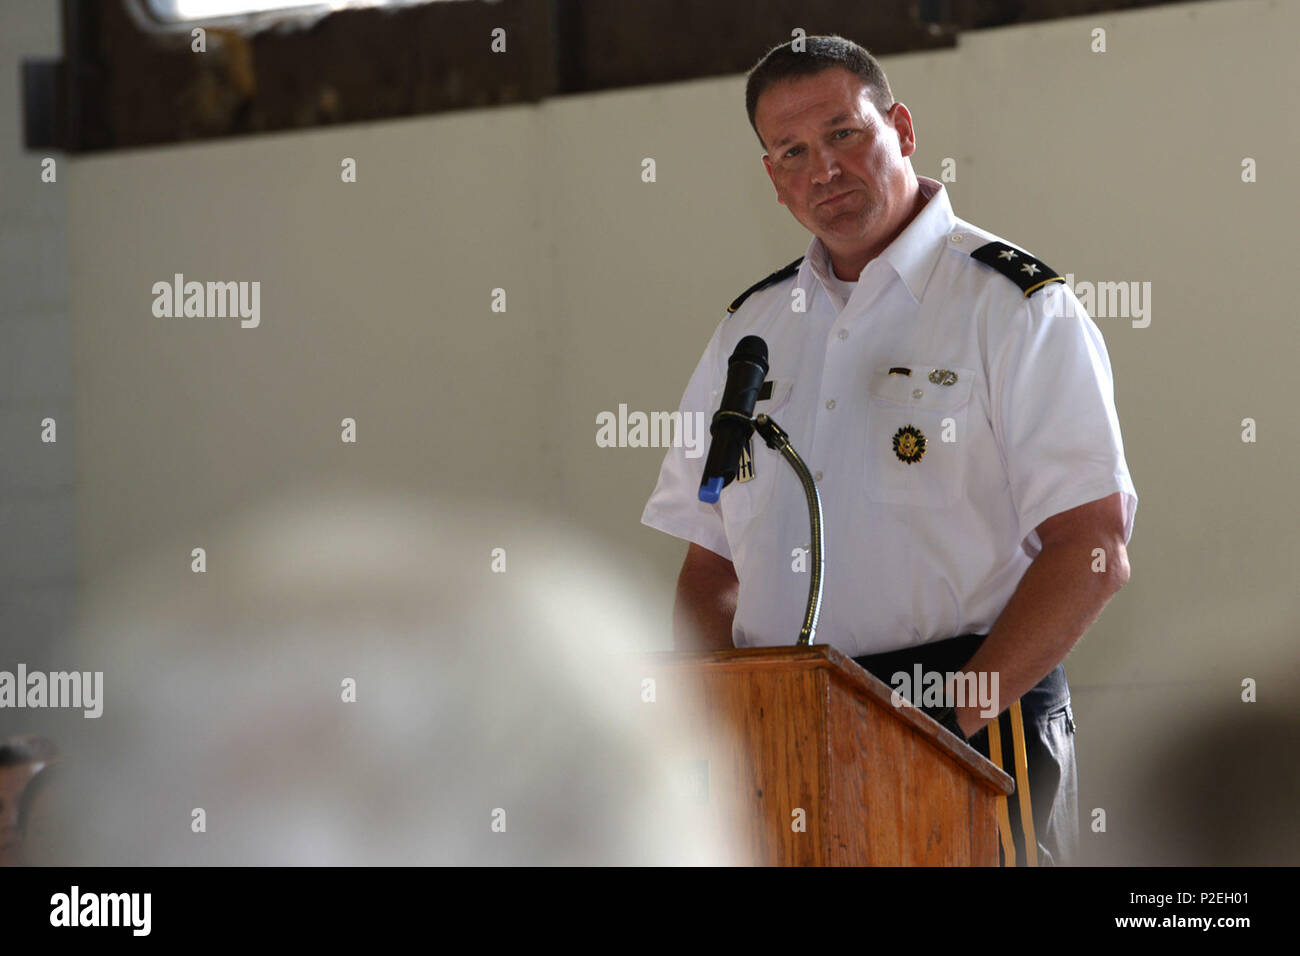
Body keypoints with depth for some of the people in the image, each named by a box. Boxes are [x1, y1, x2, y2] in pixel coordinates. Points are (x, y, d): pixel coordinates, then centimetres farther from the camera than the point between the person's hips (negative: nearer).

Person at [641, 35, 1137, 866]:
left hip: (979, 733, -4)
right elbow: (711, 567, 19)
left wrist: (956, 717, -17)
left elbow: (1093, 552, -9)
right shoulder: (751, 328, 17)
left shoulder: (1017, 307, 0)